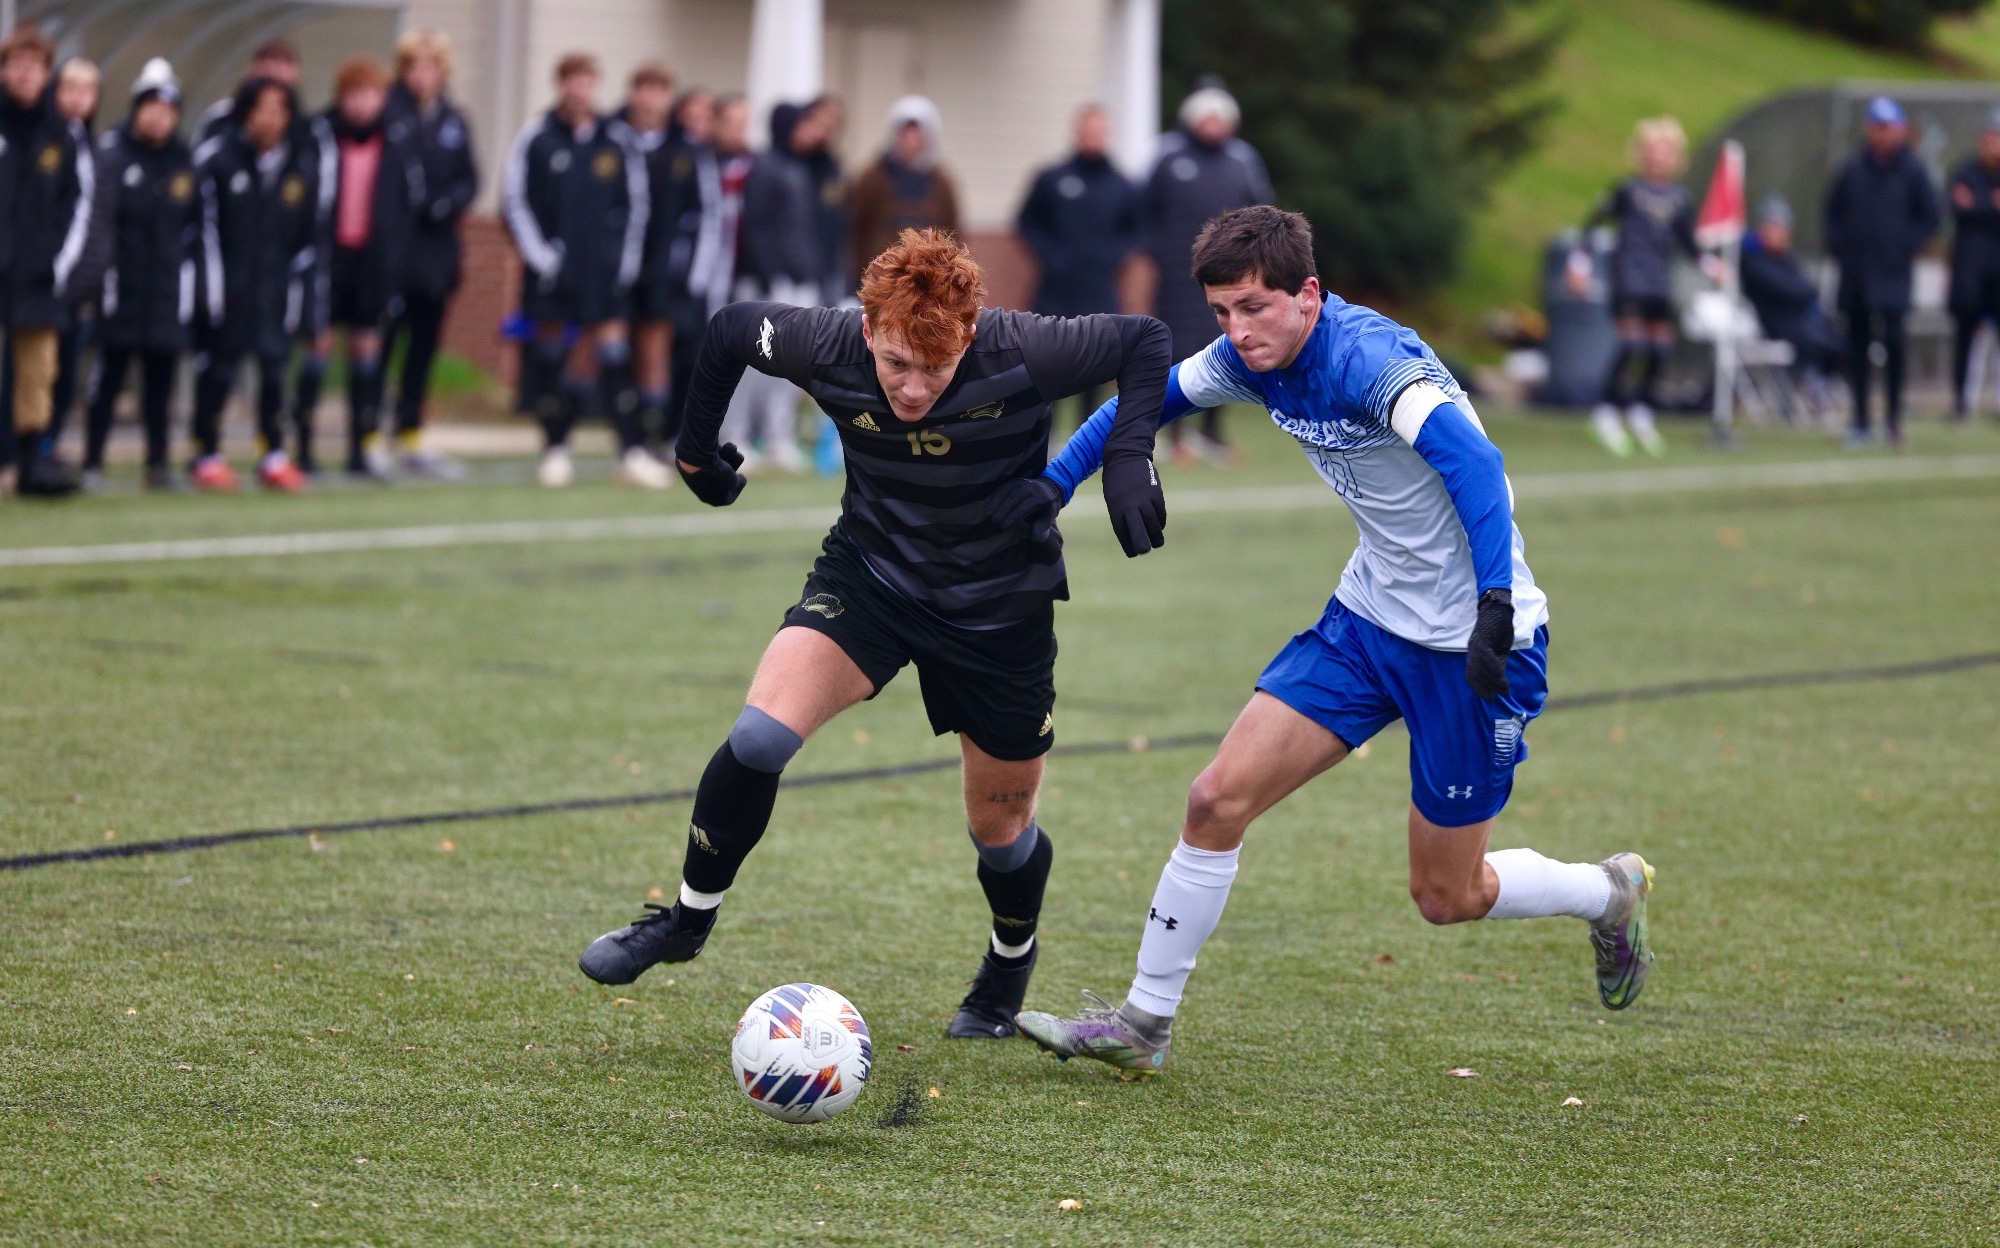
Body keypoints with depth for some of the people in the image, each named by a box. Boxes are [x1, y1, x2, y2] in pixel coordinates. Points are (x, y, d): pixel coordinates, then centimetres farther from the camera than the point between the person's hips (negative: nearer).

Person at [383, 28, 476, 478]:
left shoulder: (453, 121, 10)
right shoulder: (387, 115, -7)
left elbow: (469, 179, 10)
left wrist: (448, 203, -9)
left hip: (436, 250, 6)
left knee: (424, 347, 10)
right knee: (381, 344, -5)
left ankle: (411, 438, 18)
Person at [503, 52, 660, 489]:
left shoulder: (616, 139, 6)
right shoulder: (535, 138, -1)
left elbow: (635, 203, 13)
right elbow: (517, 202, -1)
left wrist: (627, 258, 5)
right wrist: (539, 254, -8)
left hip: (603, 271, 1)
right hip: (552, 268, -1)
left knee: (612, 351, -6)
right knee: (551, 351, 5)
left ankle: (632, 452, -9)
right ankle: (555, 449, 15)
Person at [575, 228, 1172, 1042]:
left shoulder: (1022, 357, -29)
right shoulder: (826, 348, -22)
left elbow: (1143, 340, -16)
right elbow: (730, 329, -2)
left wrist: (1127, 455, -30)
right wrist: (696, 446, 8)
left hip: (998, 605, -1)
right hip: (869, 572, 1)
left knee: (1000, 828, 11)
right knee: (760, 735, -21)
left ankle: (1012, 960, 44)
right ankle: (688, 919, 0)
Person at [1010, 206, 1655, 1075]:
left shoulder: (1374, 360, -27)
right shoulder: (1250, 359, -4)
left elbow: (1473, 463, -40)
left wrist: (1496, 604, -49)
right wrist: (1053, 483, 3)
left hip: (1473, 645, -7)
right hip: (1368, 618, 7)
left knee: (1445, 897, 5)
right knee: (1219, 800, -5)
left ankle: (1610, 893, 33)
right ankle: (1142, 1025, 6)